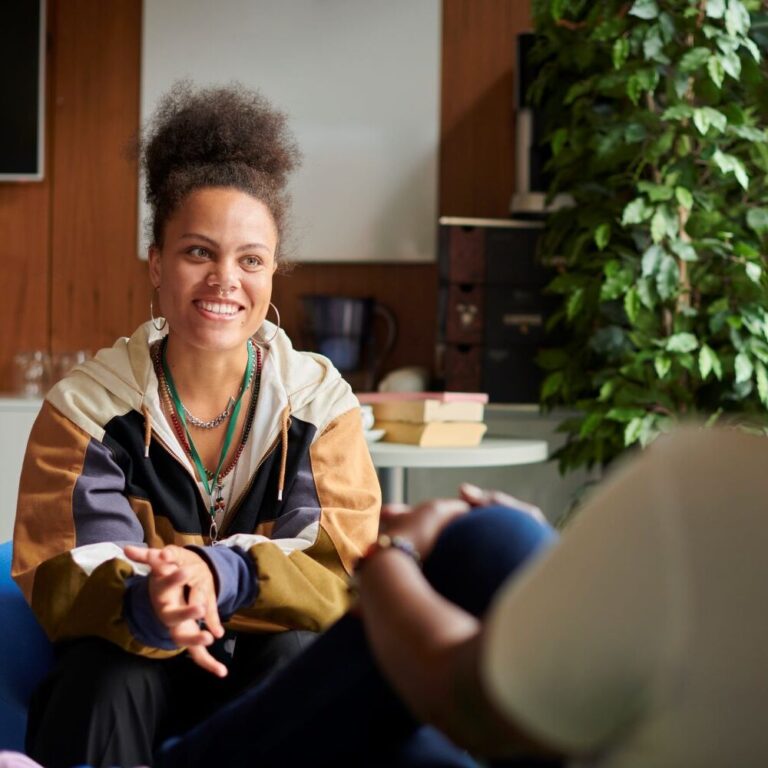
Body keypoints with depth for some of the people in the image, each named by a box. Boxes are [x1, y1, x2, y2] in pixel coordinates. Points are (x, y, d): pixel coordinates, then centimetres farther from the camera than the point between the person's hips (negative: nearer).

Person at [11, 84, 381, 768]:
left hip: (270, 676, 1)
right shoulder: (86, 404, -7)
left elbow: (347, 566, -16)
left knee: (300, 656, -32)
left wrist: (220, 574, -37)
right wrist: (143, 603, -41)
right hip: (130, 668, -1)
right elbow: (58, 578, -15)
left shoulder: (320, 400, -6)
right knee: (105, 669, -33)